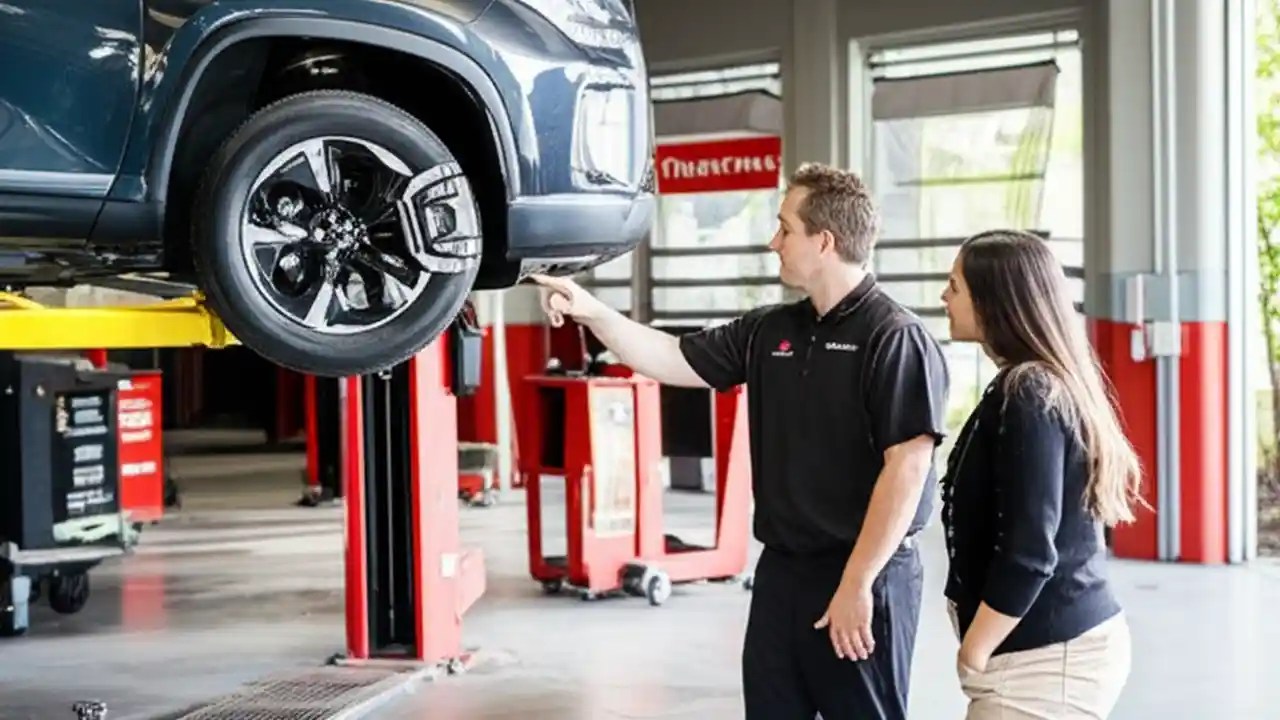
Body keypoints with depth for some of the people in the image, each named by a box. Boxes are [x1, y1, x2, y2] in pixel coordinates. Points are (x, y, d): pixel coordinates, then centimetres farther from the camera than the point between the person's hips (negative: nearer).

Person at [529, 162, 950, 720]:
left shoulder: (896, 338, -14)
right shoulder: (767, 331, 9)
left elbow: (907, 468, -20)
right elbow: (672, 360, 14)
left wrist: (857, 583, -21)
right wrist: (590, 310, 2)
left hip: (861, 577, -7)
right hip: (780, 569, 8)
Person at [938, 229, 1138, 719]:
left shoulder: (1027, 398, -17)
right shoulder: (1052, 386, 11)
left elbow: (1029, 551, -22)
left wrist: (974, 653, -13)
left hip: (1048, 657, -9)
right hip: (1071, 642, 9)